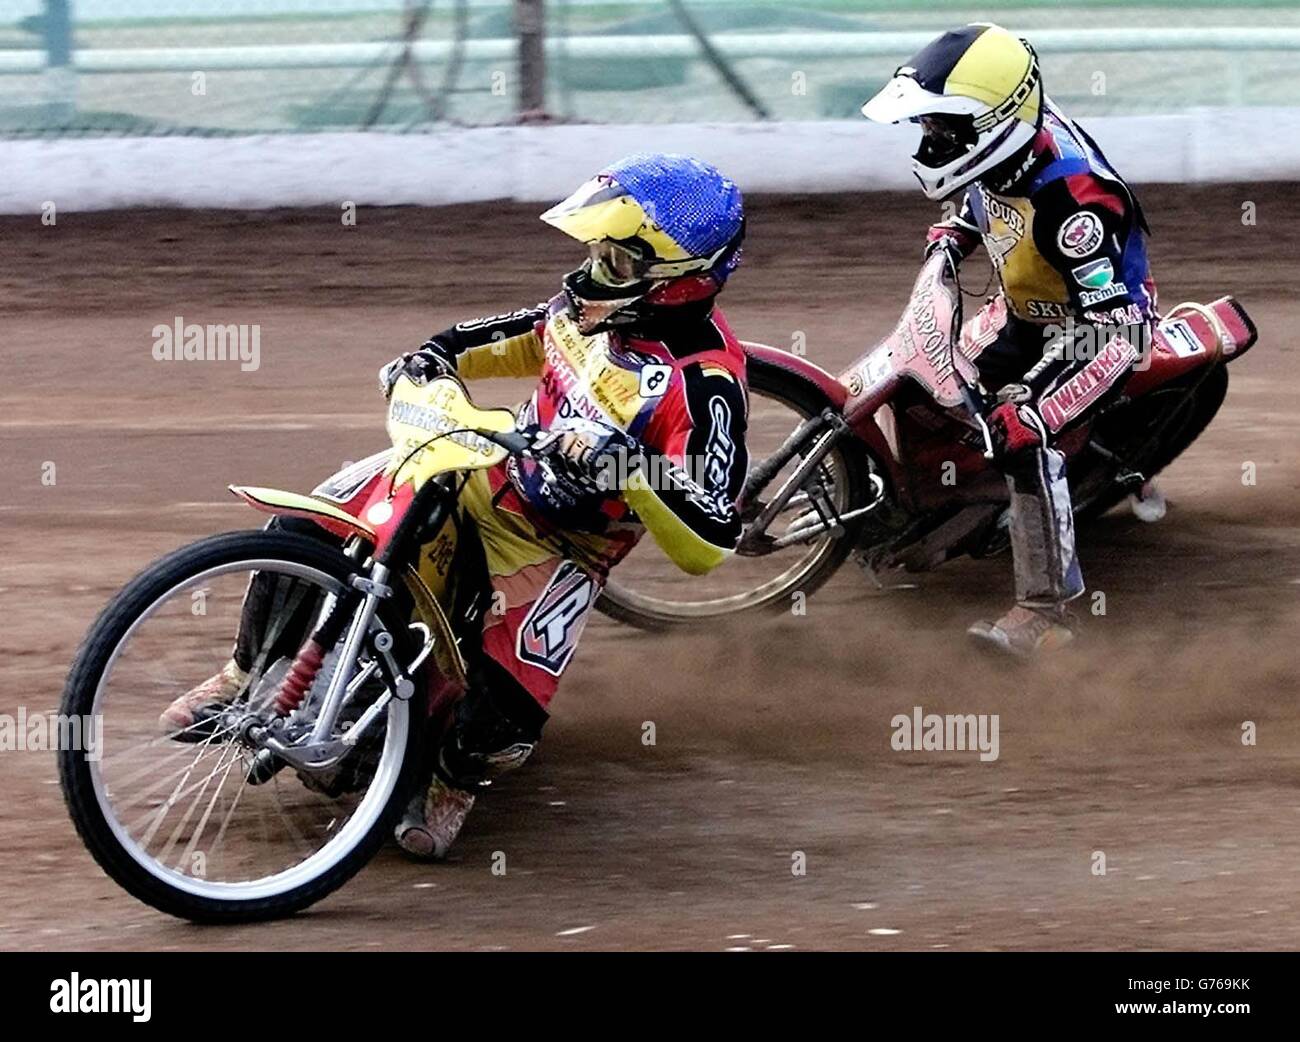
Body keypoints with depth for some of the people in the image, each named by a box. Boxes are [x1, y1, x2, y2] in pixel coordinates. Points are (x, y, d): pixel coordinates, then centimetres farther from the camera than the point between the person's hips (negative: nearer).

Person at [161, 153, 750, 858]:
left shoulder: (706, 384, -25)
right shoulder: (593, 301, -4)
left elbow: (707, 547, -29)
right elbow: (530, 339, 20)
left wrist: (631, 475, -43)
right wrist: (439, 354, 3)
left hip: (560, 548, -6)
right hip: (480, 474, 6)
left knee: (511, 694, -29)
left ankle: (457, 780, 5)